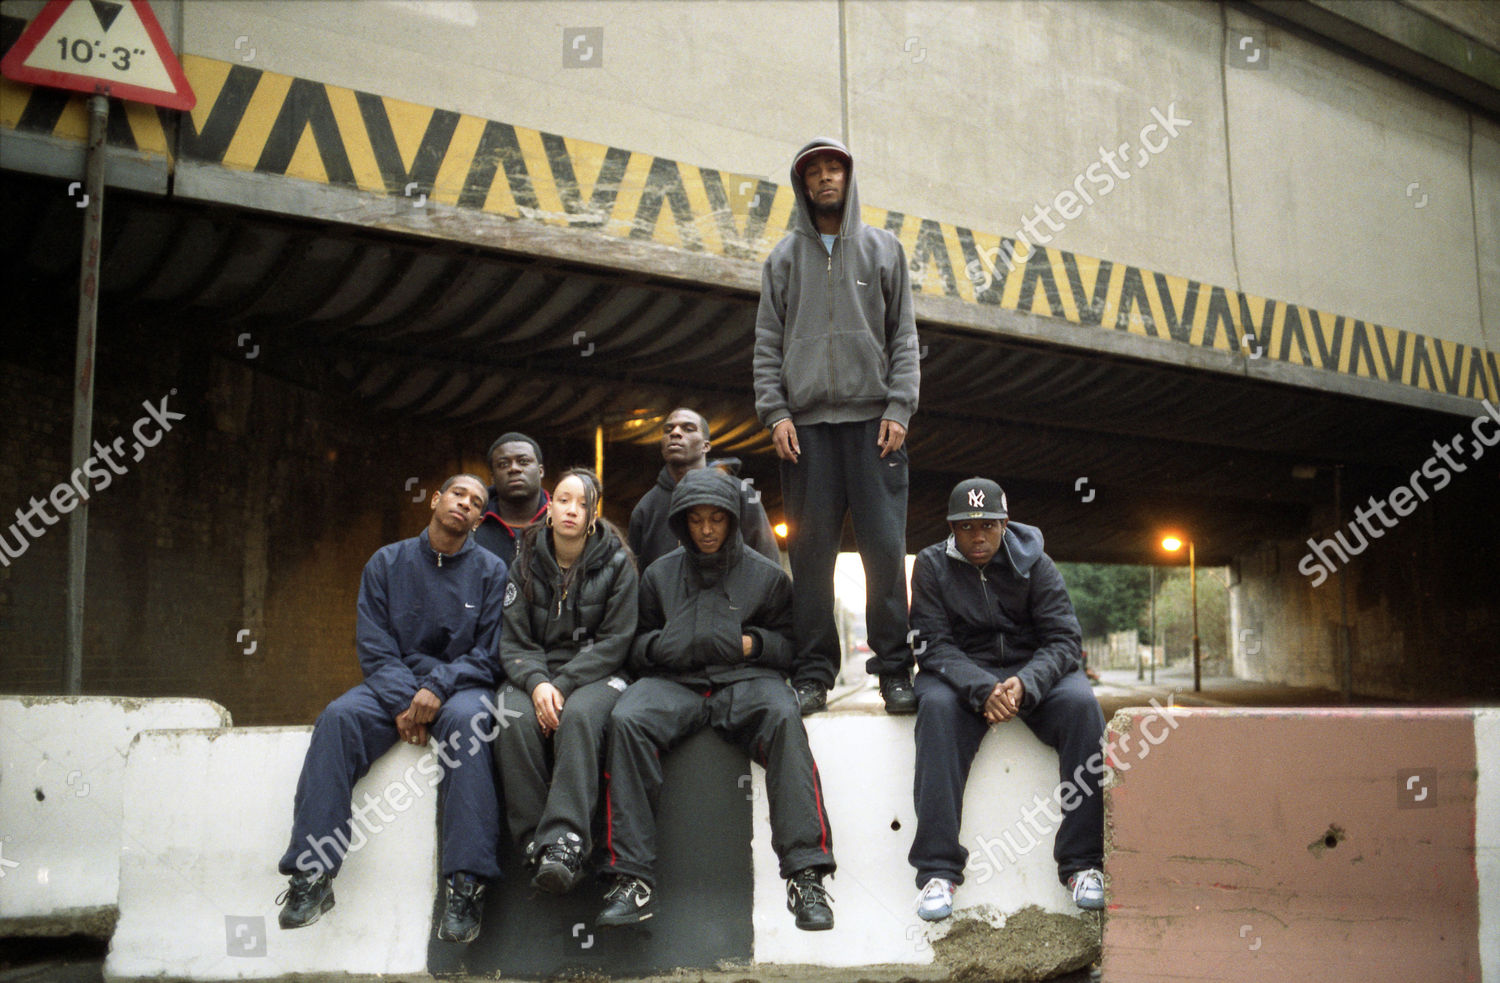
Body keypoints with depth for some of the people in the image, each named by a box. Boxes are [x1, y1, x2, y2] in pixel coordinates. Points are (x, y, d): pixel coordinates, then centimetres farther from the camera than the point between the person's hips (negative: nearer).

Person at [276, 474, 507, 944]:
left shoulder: (490, 570, 5)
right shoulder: (387, 562, 9)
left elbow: (490, 652, -1)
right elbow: (374, 645, 2)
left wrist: (438, 687, -18)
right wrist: (402, 702, -15)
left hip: (461, 686, -2)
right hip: (393, 685, 2)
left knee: (466, 719, -36)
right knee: (339, 717, -28)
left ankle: (466, 884, -39)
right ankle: (313, 874, -27)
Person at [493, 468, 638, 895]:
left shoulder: (616, 564, 2)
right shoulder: (526, 563, 9)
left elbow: (614, 641, -4)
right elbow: (513, 641, 4)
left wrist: (564, 684, -17)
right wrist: (536, 683, -17)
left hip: (595, 674, -2)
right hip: (535, 675, 2)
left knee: (578, 715, -37)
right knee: (514, 719, -32)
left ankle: (564, 843, -43)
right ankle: (535, 845, -30)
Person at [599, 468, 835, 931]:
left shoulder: (766, 575, 15)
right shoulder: (659, 574, 20)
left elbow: (790, 644, 14)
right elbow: (637, 644, 22)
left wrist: (750, 644, -7)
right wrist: (660, 645, -2)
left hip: (746, 679, -1)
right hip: (674, 683, 1)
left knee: (784, 718, -36)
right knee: (627, 719, -32)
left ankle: (805, 874, -36)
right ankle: (632, 878, -31)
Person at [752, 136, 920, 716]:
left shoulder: (883, 248, 14)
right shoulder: (784, 256, 15)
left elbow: (904, 336, 9)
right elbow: (767, 343, 11)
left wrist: (898, 408, -3)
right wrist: (774, 411, -2)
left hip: (873, 418, -1)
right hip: (806, 422, 1)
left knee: (886, 546, -7)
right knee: (811, 550, -1)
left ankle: (894, 669, 0)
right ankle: (814, 673, 5)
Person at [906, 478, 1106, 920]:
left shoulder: (1034, 564, -1)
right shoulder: (932, 565, -2)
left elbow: (1063, 639, -7)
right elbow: (933, 644, -10)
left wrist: (1024, 683, -29)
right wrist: (982, 689, -29)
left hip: (1033, 669, 1)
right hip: (961, 672, -1)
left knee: (1081, 702, -30)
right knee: (937, 706, -34)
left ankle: (1082, 861, -22)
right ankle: (938, 870, -35)